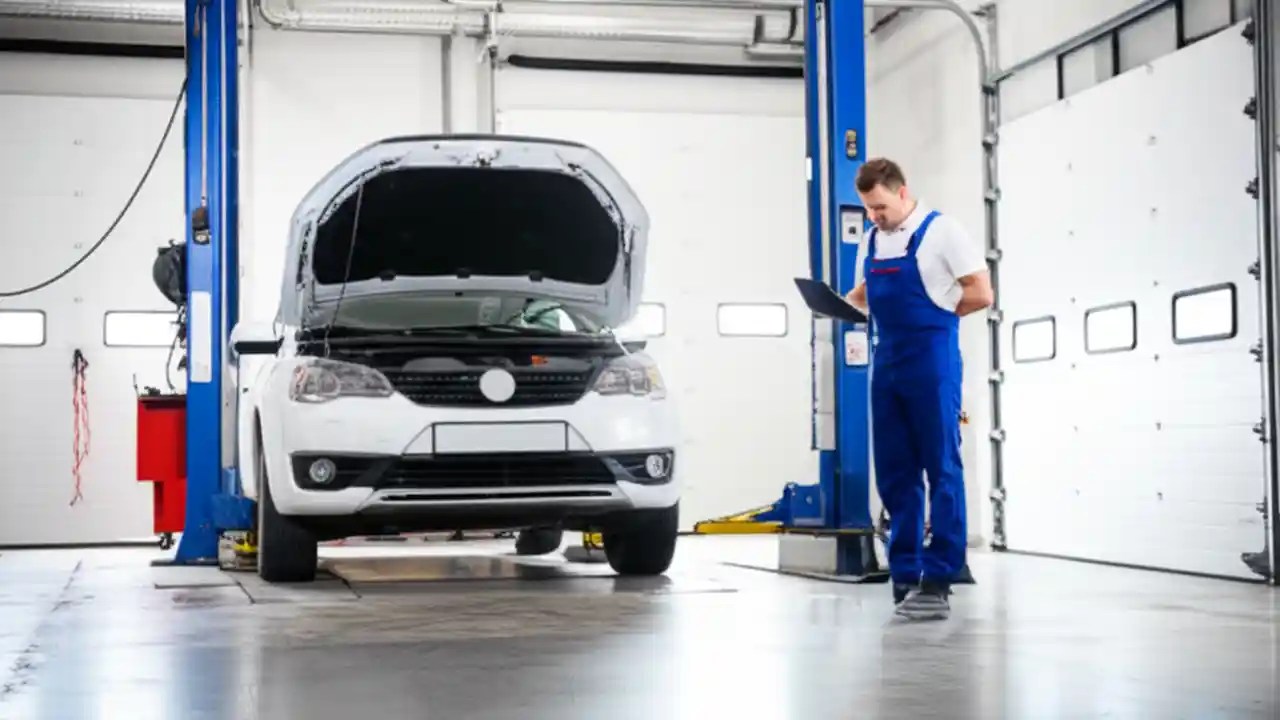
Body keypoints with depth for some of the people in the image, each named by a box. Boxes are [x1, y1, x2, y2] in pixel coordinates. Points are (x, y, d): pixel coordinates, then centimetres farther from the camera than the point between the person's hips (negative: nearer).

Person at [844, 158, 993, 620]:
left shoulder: (940, 231, -5)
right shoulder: (871, 242, 14)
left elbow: (980, 293, -8)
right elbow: (863, 295, 23)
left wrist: (931, 316, -4)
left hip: (931, 360, -7)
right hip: (886, 362, 7)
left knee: (942, 469, -4)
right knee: (893, 472, 8)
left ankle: (939, 579, -3)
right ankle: (904, 573, 16)